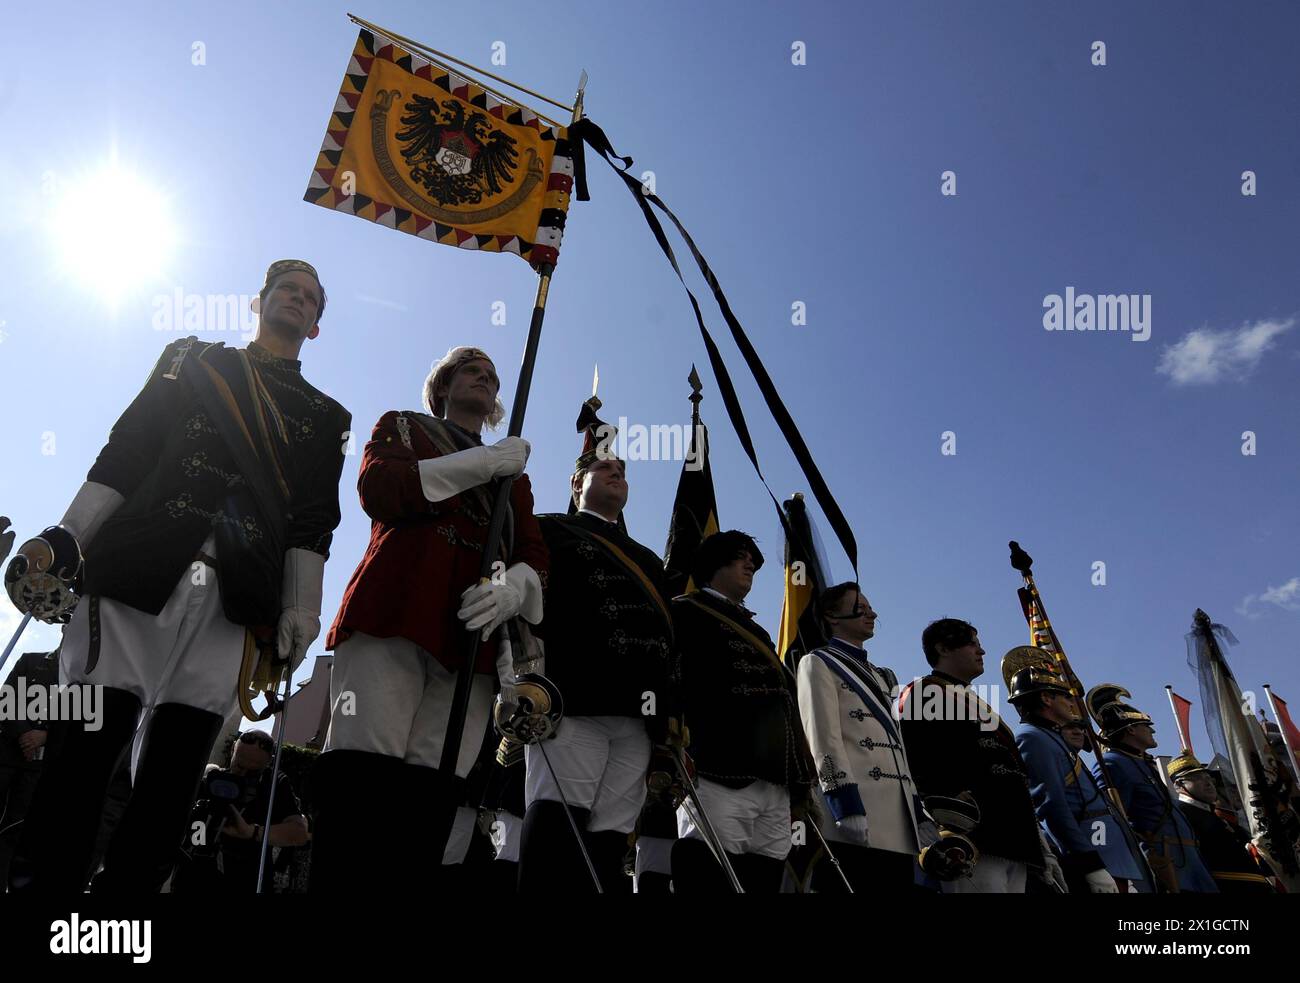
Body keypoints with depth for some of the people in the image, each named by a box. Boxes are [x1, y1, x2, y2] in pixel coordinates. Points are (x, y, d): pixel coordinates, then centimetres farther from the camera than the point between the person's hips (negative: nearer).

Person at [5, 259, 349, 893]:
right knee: (86, 747, -5)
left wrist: (301, 610, -1)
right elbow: (125, 449, 10)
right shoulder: (194, 360, 21)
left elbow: (313, 521, 11)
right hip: (136, 571, 0)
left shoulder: (325, 417, 21)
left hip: (234, 601, 1)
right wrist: (66, 538, 0)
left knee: (174, 775, -3)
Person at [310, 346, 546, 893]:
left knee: (434, 795, -8)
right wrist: (478, 466, -3)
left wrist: (512, 588, -8)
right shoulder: (401, 427, 24)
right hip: (392, 618, -3)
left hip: (473, 633, 3)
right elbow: (377, 489, 1)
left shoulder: (513, 472, 31)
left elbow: (534, 554, 16)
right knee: (363, 770, -17)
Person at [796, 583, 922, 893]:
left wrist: (917, 813, 14)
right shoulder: (818, 663, 6)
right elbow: (823, 738, -8)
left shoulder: (880, 676, 29)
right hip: (853, 809, -7)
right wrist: (847, 806, -18)